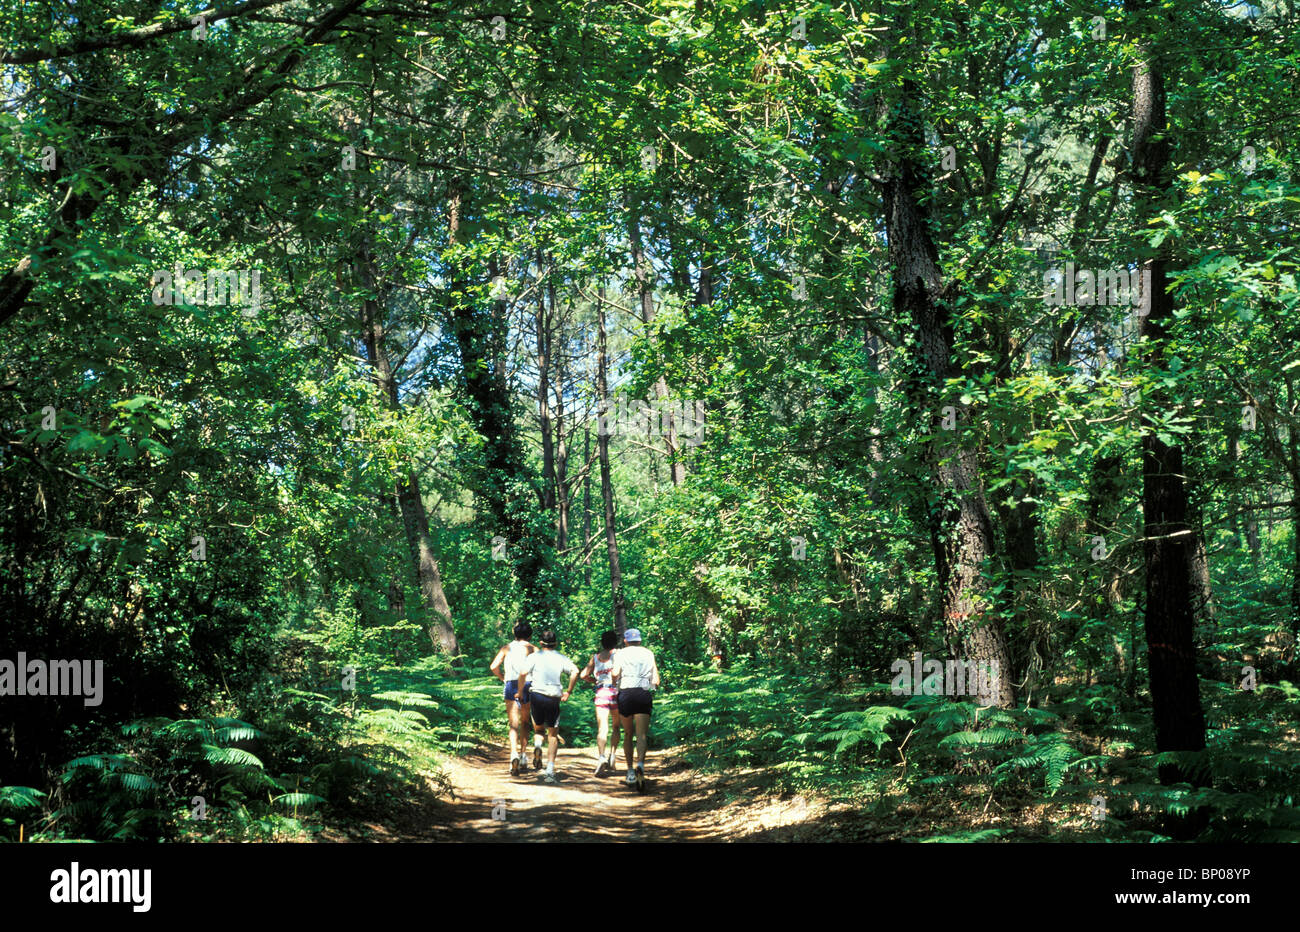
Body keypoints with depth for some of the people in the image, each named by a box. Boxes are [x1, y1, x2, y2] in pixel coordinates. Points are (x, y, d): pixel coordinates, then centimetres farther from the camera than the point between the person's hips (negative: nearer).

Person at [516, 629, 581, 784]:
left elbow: (523, 673, -11)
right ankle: (550, 769, -2)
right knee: (552, 734, 7)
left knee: (538, 727, 23)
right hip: (554, 698, 0)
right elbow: (575, 671, -7)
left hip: (537, 694, 0)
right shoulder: (561, 658, 7)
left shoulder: (534, 656, 2)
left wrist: (520, 691, 1)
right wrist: (568, 691, 1)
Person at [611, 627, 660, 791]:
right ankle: (640, 765, -34)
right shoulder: (649, 654, 16)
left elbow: (615, 673, -8)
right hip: (645, 694, 0)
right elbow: (656, 681, 11)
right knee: (641, 735, -8)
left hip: (626, 693, 0)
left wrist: (614, 682, 12)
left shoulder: (621, 653, 10)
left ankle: (630, 772, 15)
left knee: (628, 734, 15)